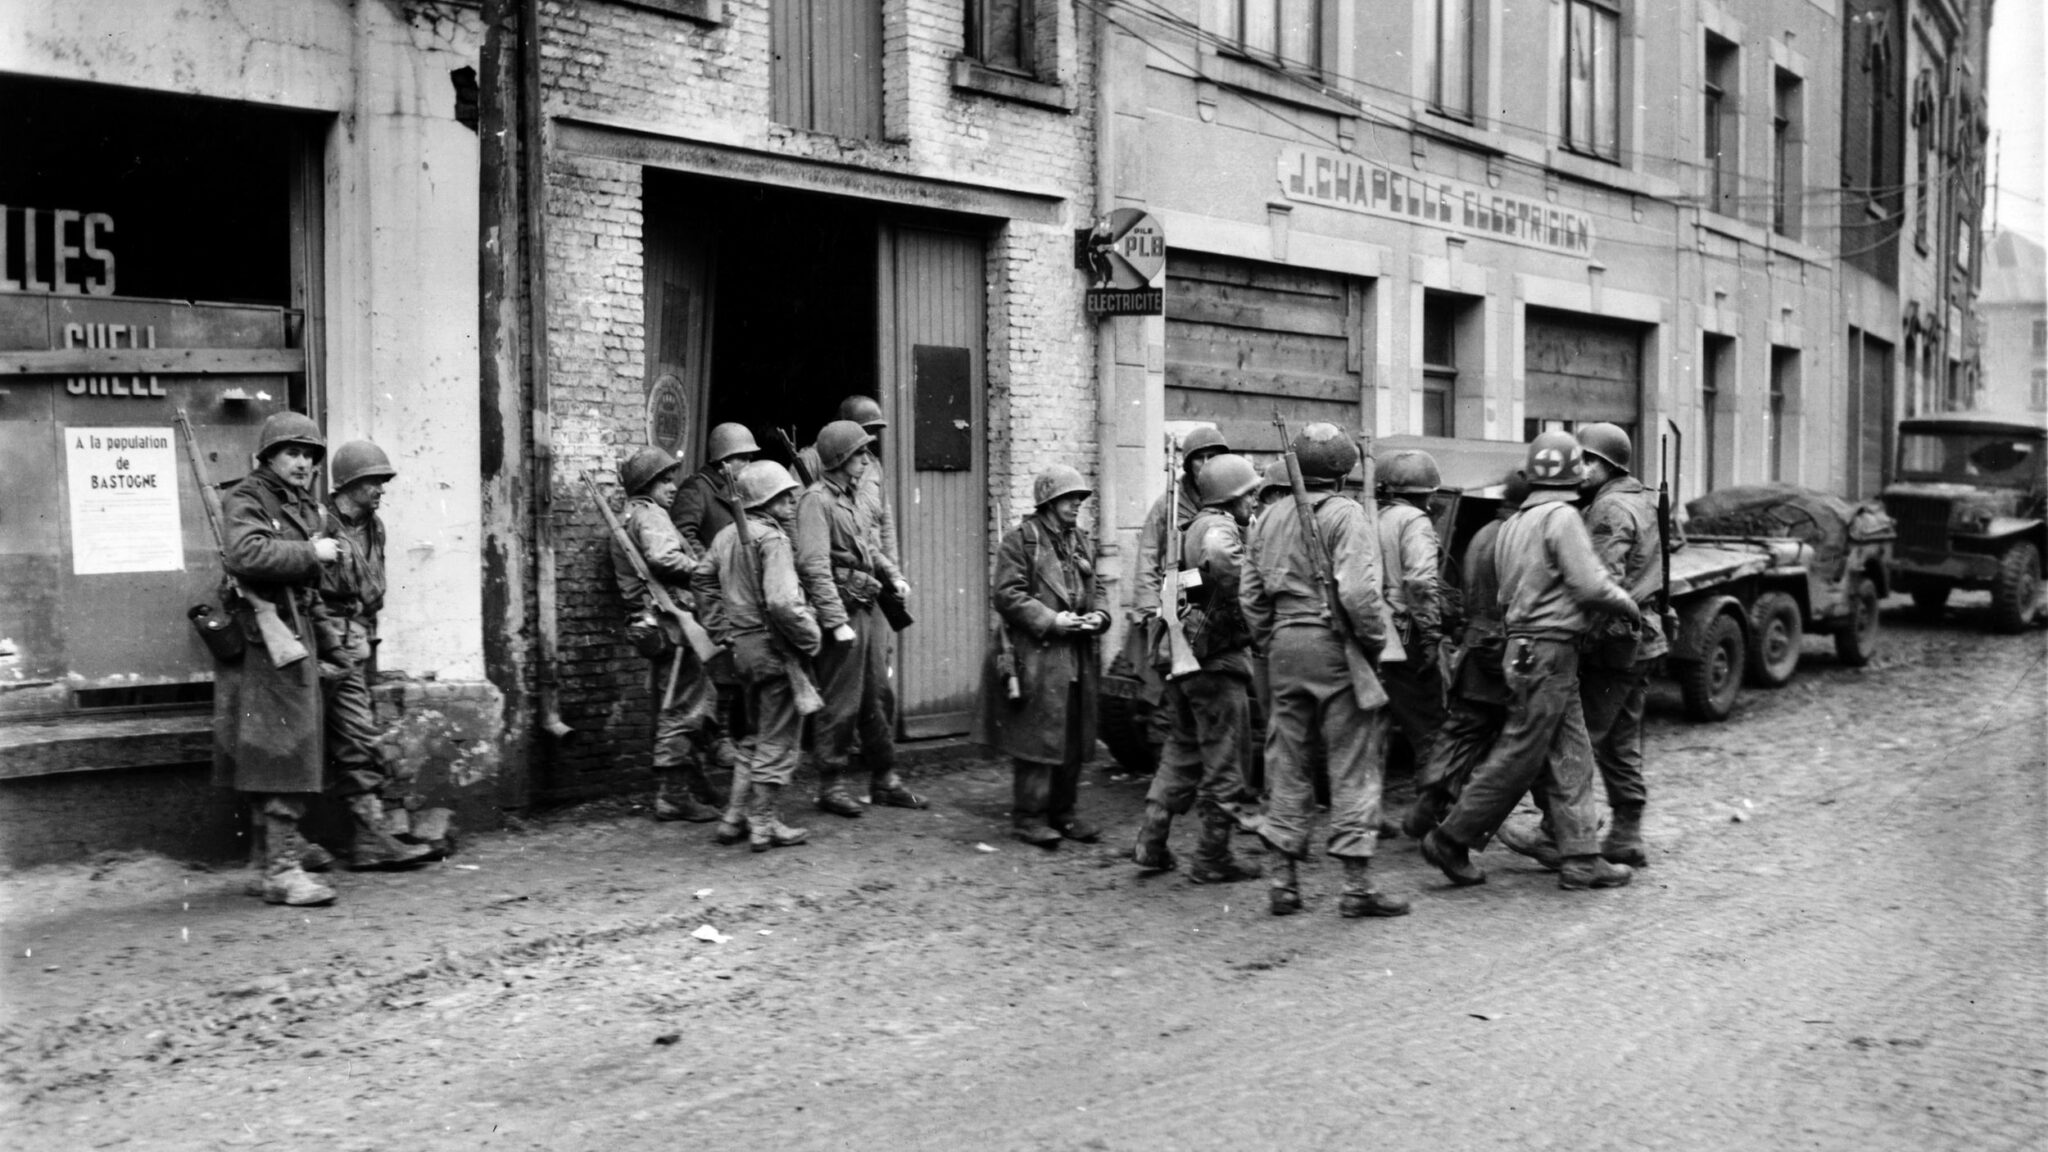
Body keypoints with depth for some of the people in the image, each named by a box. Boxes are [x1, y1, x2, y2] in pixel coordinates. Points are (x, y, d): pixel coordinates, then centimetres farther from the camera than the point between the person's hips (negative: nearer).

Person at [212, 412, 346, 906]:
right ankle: (282, 870, -8)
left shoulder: (305, 507, 21)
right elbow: (246, 554, -27)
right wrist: (310, 552, -19)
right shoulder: (245, 499, -6)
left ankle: (275, 860, 21)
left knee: (295, 751, 12)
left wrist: (327, 642, 25)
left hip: (296, 638, 9)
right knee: (284, 751, -10)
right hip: (263, 641, -9)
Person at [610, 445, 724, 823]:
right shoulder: (651, 515, -10)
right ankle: (673, 795, -2)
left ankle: (694, 784, 24)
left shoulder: (627, 518, 22)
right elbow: (664, 557, -28)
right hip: (668, 619, -11)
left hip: (650, 621, 11)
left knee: (700, 700, 17)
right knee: (680, 708, -6)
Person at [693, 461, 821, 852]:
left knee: (758, 738, 22)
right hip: (774, 647, -9)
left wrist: (723, 629, 21)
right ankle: (765, 826, 11)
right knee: (777, 742, 4)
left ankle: (735, 819, 24)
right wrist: (810, 636, -15)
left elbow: (702, 579, 20)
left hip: (743, 646, 9)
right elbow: (781, 602, -28)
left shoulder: (727, 534, 9)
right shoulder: (773, 539, -18)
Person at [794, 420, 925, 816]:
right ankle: (831, 785, 12)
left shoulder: (849, 496, 14)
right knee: (840, 704, 0)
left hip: (869, 608, 9)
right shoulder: (816, 500, -14)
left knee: (879, 695, 13)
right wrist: (837, 621, -24)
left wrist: (892, 574, 14)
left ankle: (884, 779, 24)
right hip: (843, 610, -9)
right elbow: (814, 566, -21)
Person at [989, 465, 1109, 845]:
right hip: (1037, 656, -7)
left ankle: (1064, 812, 22)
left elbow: (1094, 589, 24)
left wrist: (1098, 615, 2)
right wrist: (1051, 620, -17)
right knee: (1038, 738, -4)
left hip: (1078, 657, 7)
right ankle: (1029, 817, 6)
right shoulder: (1020, 540, -6)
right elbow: (1006, 594, -12)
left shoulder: (1082, 542, 17)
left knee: (1075, 739, 11)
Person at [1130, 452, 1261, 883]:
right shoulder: (1221, 526, -13)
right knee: (1223, 763, 1)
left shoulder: (1192, 527, 16)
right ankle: (1213, 859, 8)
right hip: (1218, 659, -9)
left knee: (1181, 752, 18)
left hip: (1183, 657, 9)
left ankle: (1152, 843, 17)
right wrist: (1231, 595, -21)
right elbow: (1217, 553, -34)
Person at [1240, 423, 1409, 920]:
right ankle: (1357, 882, 3)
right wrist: (1375, 639, -8)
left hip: (1285, 644, 6)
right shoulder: (1345, 514, -9)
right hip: (1334, 643, -5)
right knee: (1354, 762, 2)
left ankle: (1282, 878, 15)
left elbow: (1249, 594, 9)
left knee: (1287, 761, 12)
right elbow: (1356, 591, -20)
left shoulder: (1270, 517, 10)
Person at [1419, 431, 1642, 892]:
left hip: (1522, 644, 9)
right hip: (1549, 650, -9)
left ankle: (1581, 858, 11)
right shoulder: (1562, 517, -12)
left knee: (1571, 757, 10)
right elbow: (1589, 584, -15)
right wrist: (1629, 604, 1)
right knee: (1519, 756, -3)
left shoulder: (1513, 523, 14)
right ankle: (1450, 839, 3)